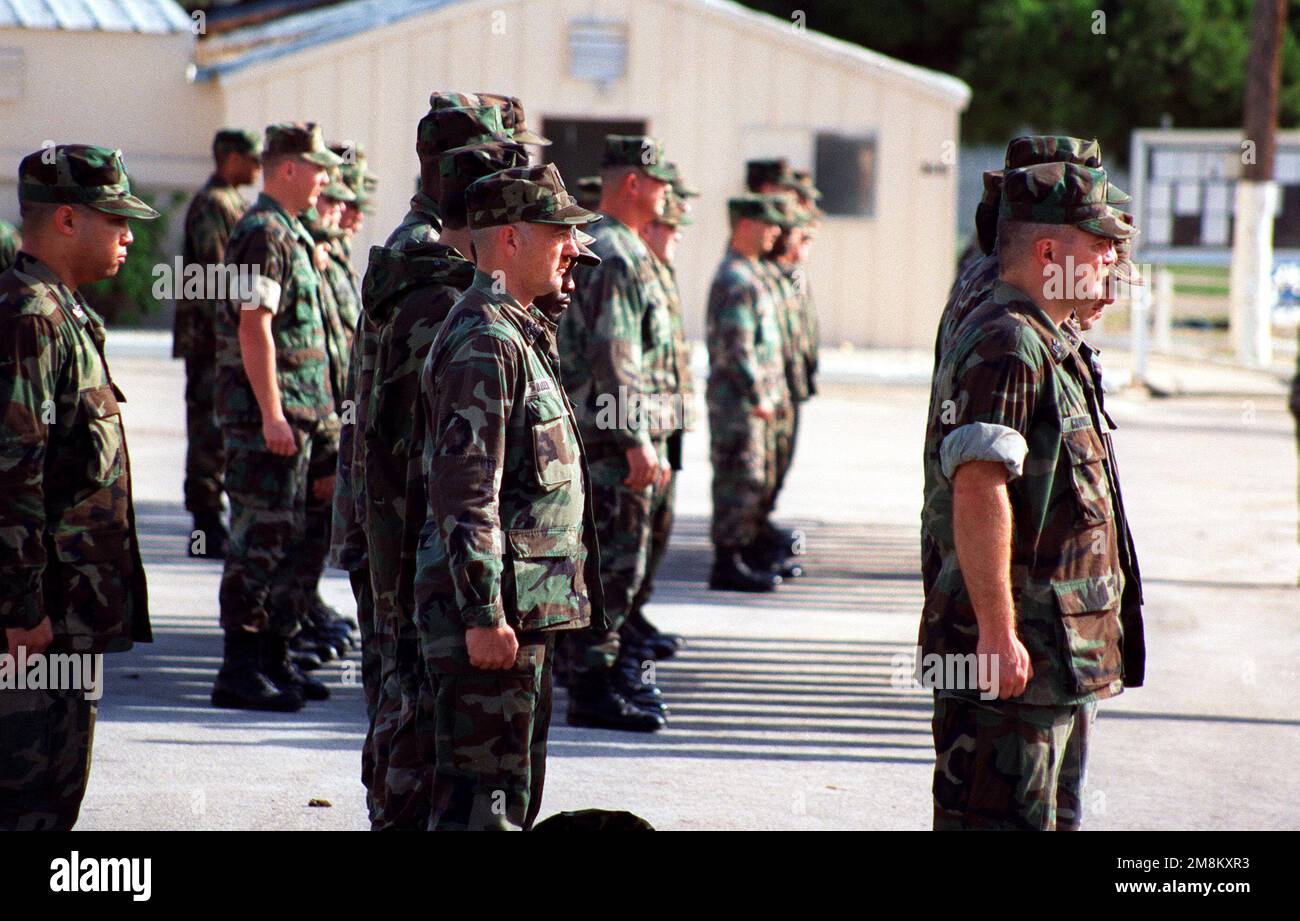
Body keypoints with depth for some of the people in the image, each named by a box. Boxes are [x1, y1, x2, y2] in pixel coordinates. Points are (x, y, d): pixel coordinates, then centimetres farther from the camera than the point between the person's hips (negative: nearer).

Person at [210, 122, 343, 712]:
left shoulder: (290, 235, 19)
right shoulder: (263, 234, -13)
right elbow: (254, 328, -20)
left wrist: (315, 418, 24)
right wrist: (271, 414, -23)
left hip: (296, 416, 10)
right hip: (267, 417, -10)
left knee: (288, 538, 13)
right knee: (261, 537, -8)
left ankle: (274, 660, 19)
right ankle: (240, 671, -6)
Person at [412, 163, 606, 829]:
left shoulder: (521, 332, 18)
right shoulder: (484, 339, -16)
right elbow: (465, 490, -22)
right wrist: (483, 614, -24)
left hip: (521, 607, 11)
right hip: (490, 606, -11)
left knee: (514, 791, 15)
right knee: (481, 796, -7)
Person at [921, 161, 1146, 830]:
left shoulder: (1048, 342, 18)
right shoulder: (1007, 343, -17)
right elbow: (978, 490, -26)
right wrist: (998, 630, -27)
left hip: (1063, 653, 11)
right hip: (1015, 649, -11)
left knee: (1054, 815, 15)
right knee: (1003, 819, -7)